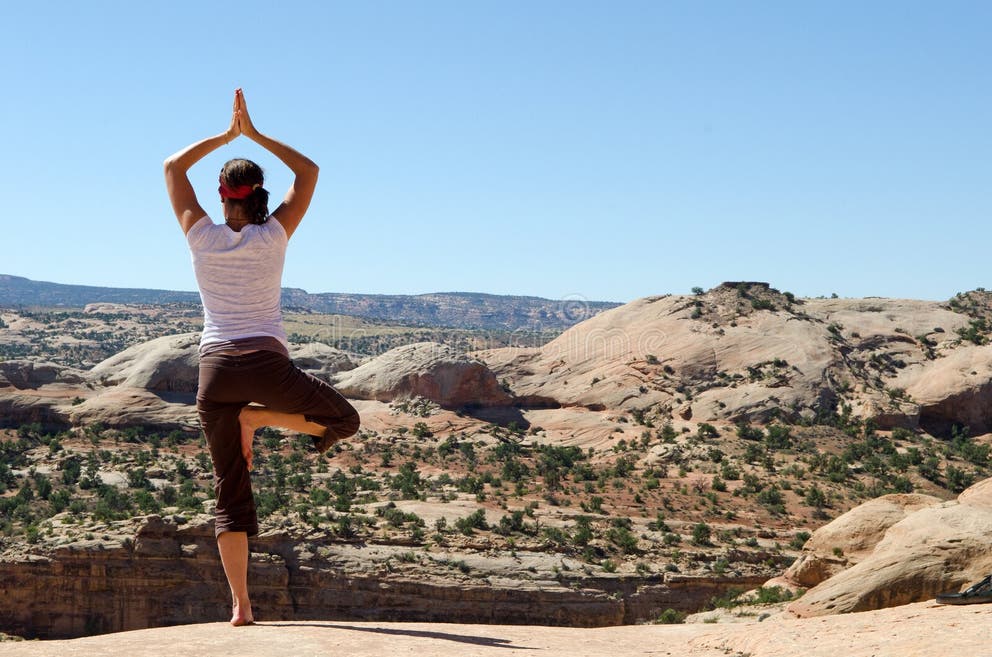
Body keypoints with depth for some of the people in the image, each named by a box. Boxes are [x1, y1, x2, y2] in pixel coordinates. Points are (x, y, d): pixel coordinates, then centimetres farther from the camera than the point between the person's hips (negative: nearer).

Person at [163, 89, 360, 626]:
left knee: (230, 492, 6)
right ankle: (259, 417, -1)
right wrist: (254, 134, 14)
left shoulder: (202, 237, 5)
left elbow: (173, 167, 19)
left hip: (215, 369, 3)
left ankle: (240, 606, -3)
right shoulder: (274, 235, 2)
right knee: (344, 421, 20)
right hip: (267, 363, -2)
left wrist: (225, 136, 22)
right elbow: (309, 172, 14)